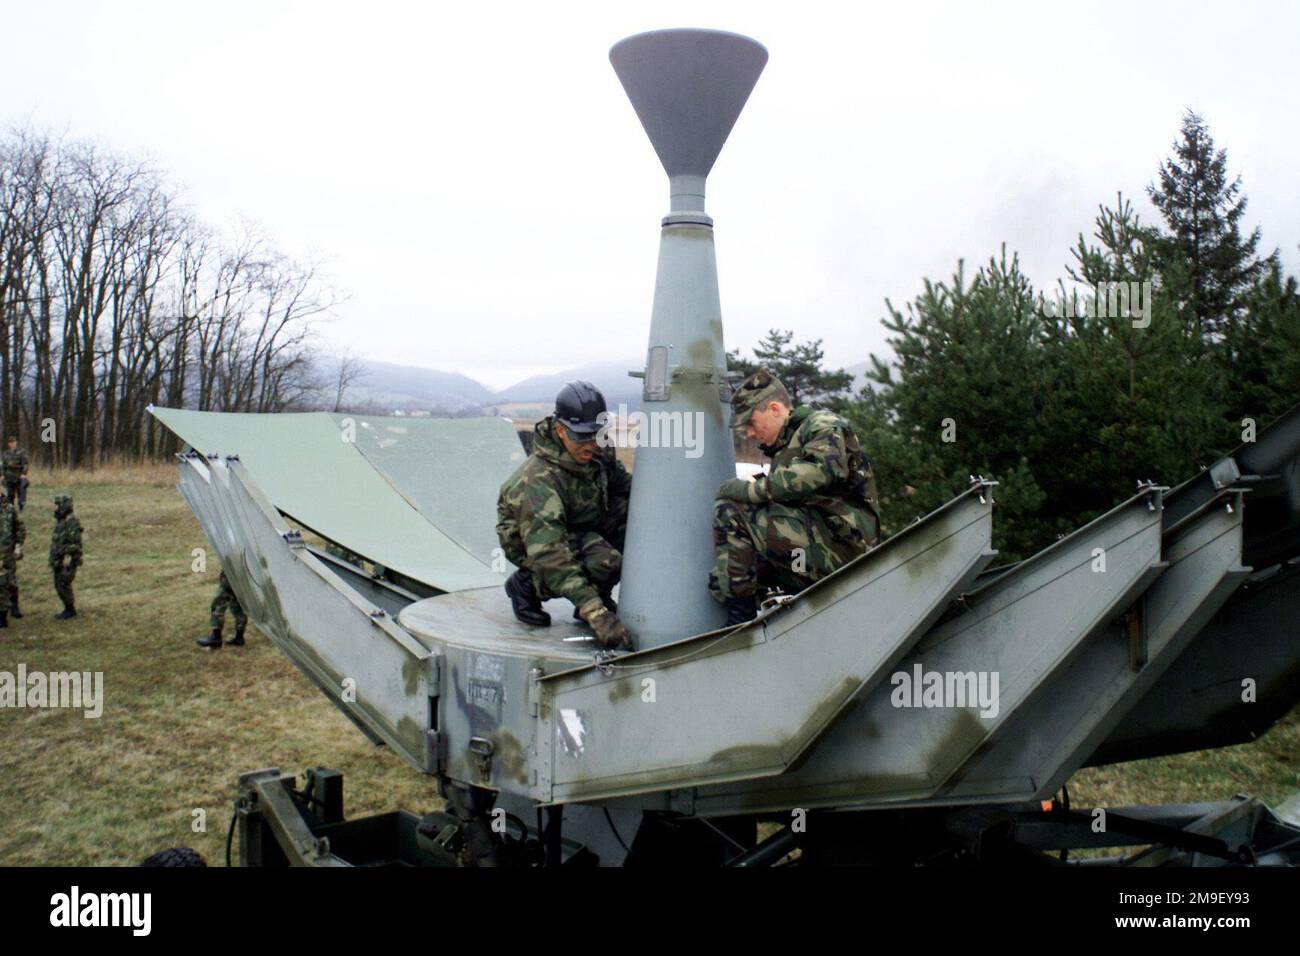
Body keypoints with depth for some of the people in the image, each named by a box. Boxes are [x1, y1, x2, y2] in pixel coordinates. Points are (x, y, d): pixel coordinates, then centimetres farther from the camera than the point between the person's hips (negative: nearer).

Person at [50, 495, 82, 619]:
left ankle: (71, 610, 5)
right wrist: (54, 559, 21)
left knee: (63, 585, -6)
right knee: (58, 585, 12)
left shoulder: (72, 522, -18)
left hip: (68, 561, -10)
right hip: (58, 561, 10)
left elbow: (75, 544, -22)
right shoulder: (60, 521, 12)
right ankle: (68, 609, 21)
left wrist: (68, 557, -24)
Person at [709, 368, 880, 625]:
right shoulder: (785, 445, 27)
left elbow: (820, 471, -23)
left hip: (839, 543, -10)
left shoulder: (823, 424, 0)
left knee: (729, 510, -16)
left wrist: (753, 489, -19)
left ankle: (739, 618, -15)